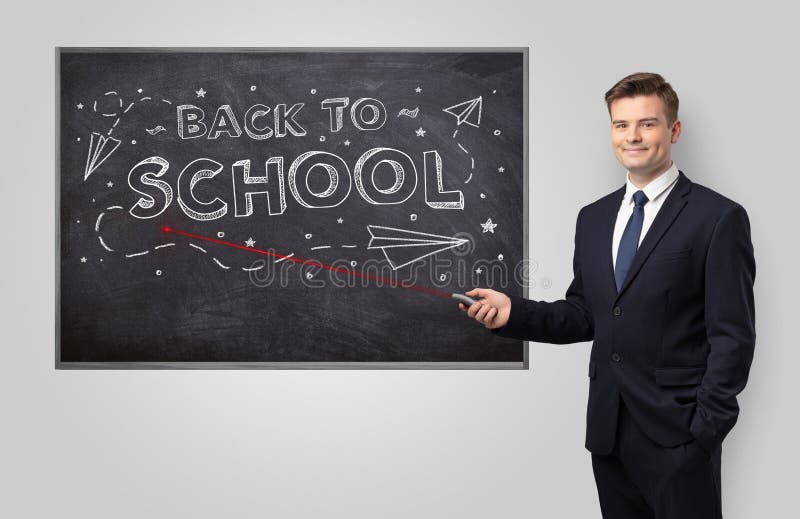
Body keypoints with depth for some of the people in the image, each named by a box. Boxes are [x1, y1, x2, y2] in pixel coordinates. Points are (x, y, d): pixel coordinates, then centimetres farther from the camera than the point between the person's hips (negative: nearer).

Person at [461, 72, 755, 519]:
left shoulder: (719, 218, -8)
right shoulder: (593, 218, 11)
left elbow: (733, 337, -9)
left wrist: (707, 428, -13)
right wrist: (514, 312, -2)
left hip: (677, 434, -5)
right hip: (608, 431, 5)